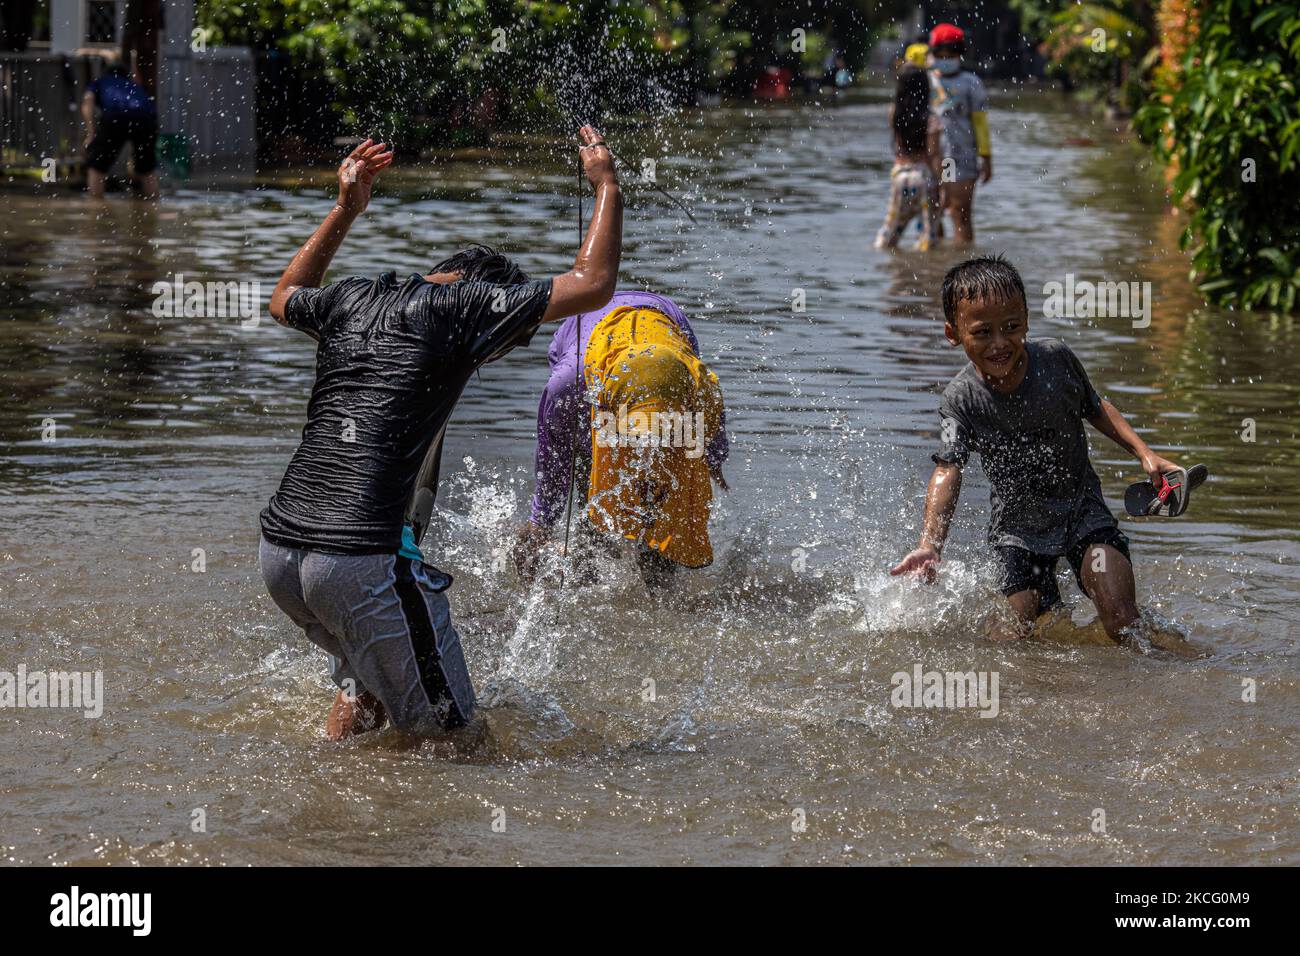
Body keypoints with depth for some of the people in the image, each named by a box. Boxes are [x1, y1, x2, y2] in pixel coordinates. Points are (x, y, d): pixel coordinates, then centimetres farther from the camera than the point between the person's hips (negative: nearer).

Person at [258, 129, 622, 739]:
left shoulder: (351, 299, 18)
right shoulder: (460, 305, -1)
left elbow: (284, 299, 43)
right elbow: (592, 284, -2)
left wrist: (345, 210, 46)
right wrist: (606, 186, 12)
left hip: (277, 550, 8)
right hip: (360, 558, -8)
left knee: (367, 680, 31)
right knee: (444, 727, 3)